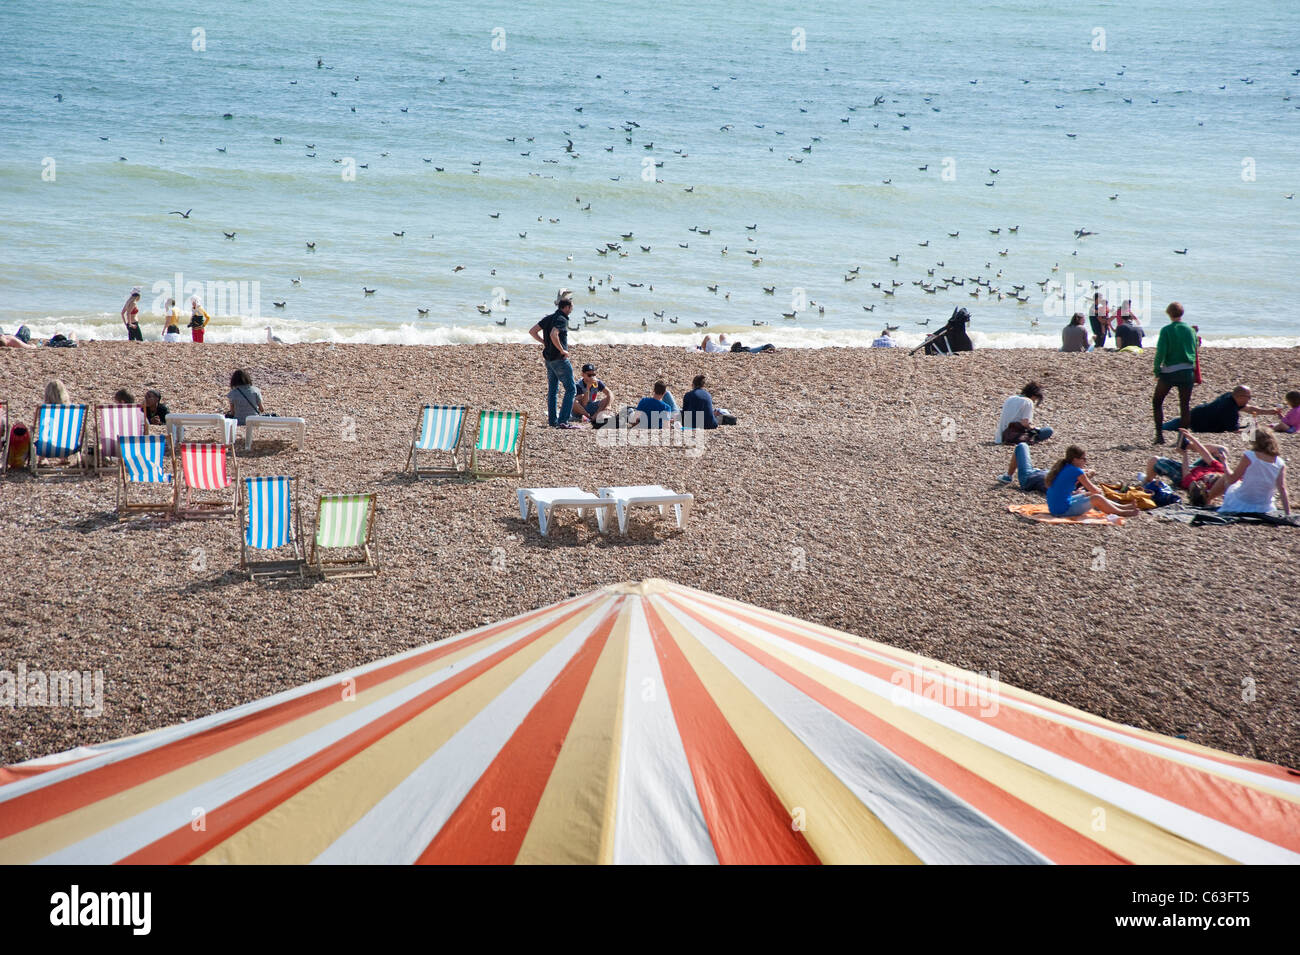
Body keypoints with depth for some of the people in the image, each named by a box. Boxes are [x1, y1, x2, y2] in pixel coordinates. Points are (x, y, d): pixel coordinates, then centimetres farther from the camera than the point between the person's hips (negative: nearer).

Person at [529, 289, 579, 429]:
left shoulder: (549, 318, 10)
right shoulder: (561, 319, -16)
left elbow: (532, 331, 12)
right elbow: (553, 335, -32)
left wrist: (545, 343, 12)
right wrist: (562, 350, -21)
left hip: (548, 358, 9)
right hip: (560, 359, -9)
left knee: (552, 390, 14)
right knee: (571, 389, -4)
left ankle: (552, 420, 16)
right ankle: (563, 421, -10)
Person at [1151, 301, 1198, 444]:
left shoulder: (1166, 330, -8)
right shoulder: (1190, 330, 5)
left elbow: (1161, 352, -12)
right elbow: (1195, 351, 13)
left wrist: (1157, 370, -4)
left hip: (1169, 372, -3)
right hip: (1187, 371, 3)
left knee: (1157, 401, 13)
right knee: (1185, 405, 8)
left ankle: (1160, 433, 4)